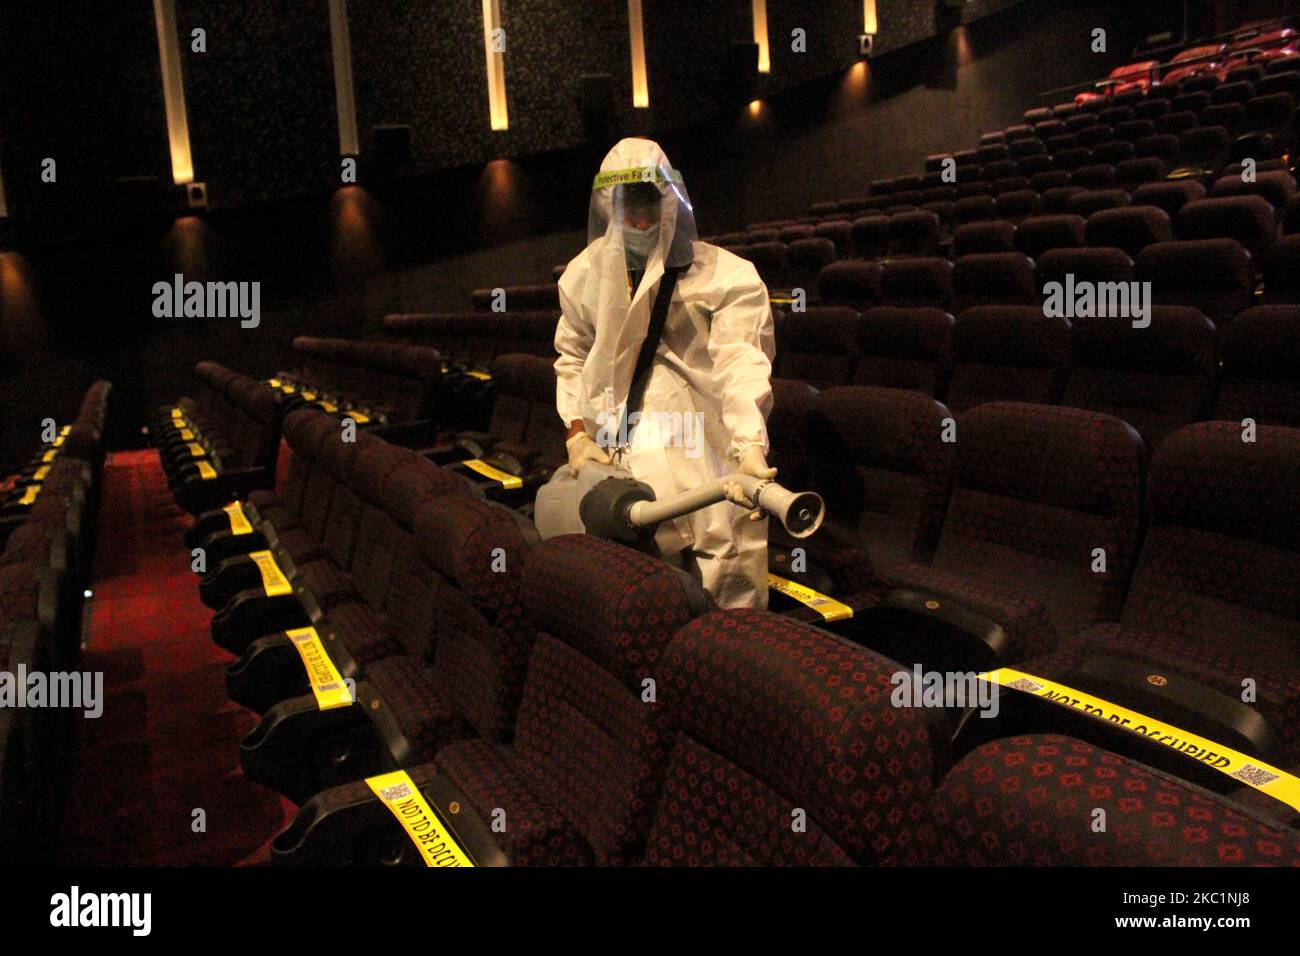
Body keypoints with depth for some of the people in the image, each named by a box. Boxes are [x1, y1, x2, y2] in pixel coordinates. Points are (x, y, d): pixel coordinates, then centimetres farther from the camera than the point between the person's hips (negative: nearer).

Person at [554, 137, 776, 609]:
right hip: (616, 456, 4)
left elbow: (742, 363, -18)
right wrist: (576, 431, 8)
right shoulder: (586, 274, 12)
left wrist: (749, 447, -34)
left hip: (704, 453, -3)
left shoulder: (725, 277, -5)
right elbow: (572, 356, 22)